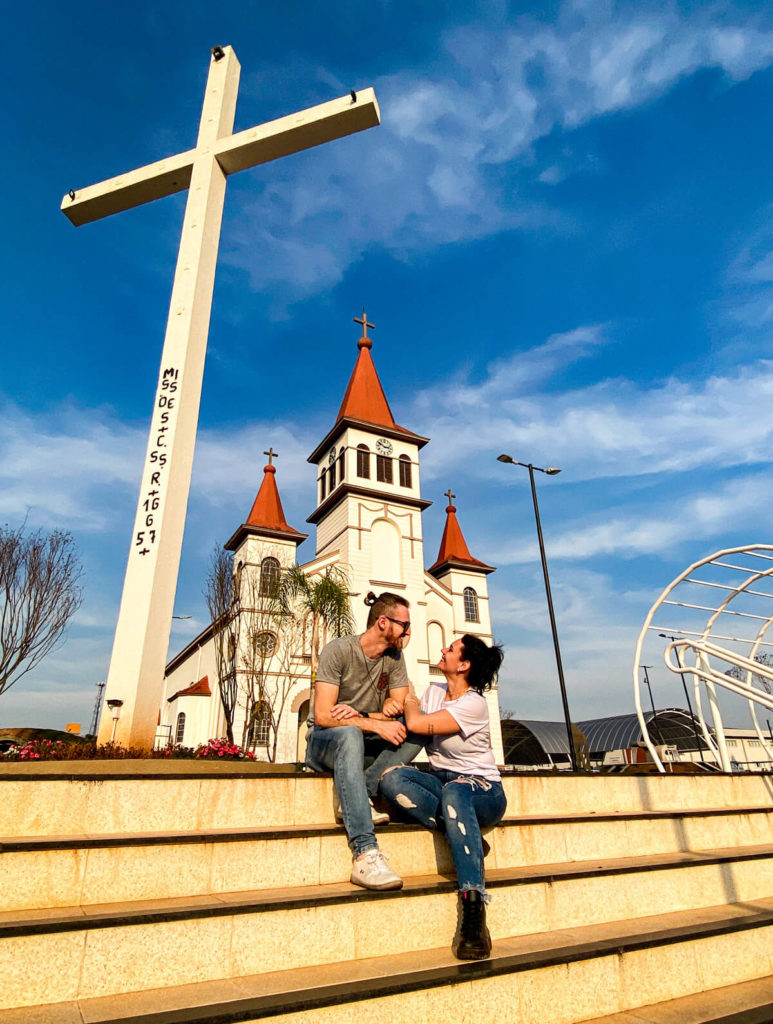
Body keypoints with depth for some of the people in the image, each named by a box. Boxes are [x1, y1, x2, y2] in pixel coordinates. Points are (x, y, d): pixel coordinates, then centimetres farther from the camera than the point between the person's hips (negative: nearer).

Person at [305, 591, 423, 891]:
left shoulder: (394, 656, 0)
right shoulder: (338, 650, -16)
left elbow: (399, 710, -6)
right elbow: (322, 716, -22)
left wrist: (360, 716, -23)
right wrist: (376, 724, -28)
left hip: (364, 744, 5)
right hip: (324, 744, -5)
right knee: (349, 734, -39)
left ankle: (358, 799, -25)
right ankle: (365, 854, -44)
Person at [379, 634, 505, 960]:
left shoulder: (474, 703, -17)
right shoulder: (434, 691, 5)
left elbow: (416, 724, -23)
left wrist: (410, 699, 0)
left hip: (483, 790, -6)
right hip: (443, 783, 6)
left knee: (454, 790, -41)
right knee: (391, 777, -23)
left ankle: (473, 904, -41)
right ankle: (467, 838, -20)